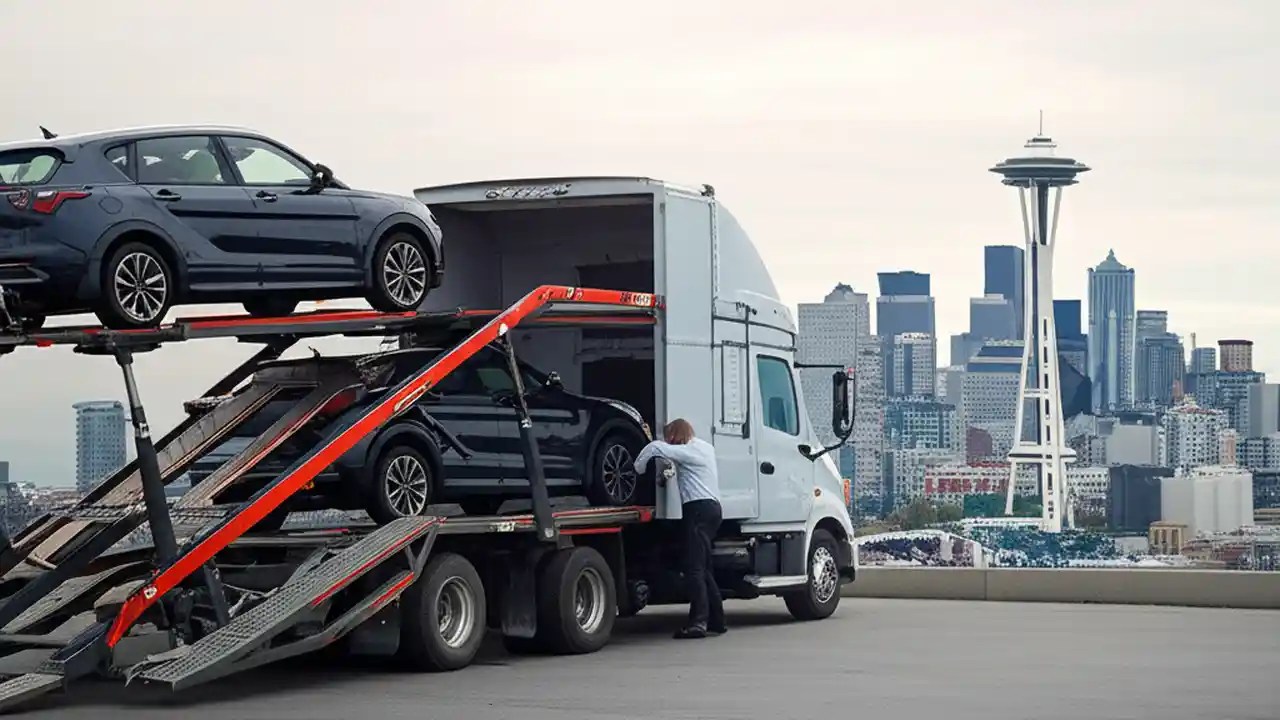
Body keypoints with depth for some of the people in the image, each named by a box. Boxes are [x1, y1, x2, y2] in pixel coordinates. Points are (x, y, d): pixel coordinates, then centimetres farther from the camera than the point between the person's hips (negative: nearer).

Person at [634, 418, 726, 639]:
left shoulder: (688, 451, -8)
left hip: (698, 508, -10)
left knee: (694, 568, -14)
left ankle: (698, 621, -22)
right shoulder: (705, 447, 20)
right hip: (712, 507, 10)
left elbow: (656, 447, -20)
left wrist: (637, 469, -7)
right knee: (703, 569, 14)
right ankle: (716, 621, 14)